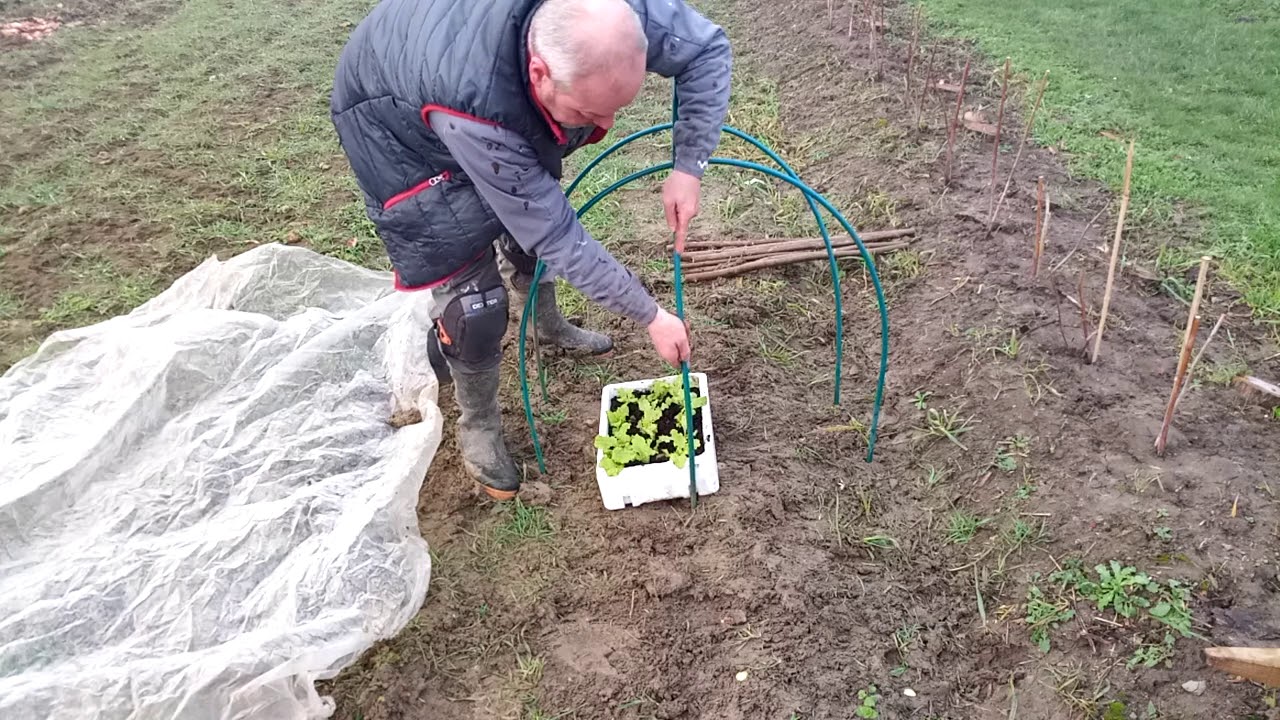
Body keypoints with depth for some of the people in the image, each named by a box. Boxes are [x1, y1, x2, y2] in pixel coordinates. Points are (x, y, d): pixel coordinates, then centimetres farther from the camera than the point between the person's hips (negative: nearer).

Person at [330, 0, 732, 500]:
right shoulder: (474, 105, -46)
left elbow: (708, 48, -17)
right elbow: (558, 237, -35)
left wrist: (688, 168, -28)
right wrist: (651, 317, -26)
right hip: (396, 125, -5)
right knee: (474, 303, -10)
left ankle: (548, 327, 50)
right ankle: (477, 426, 17)